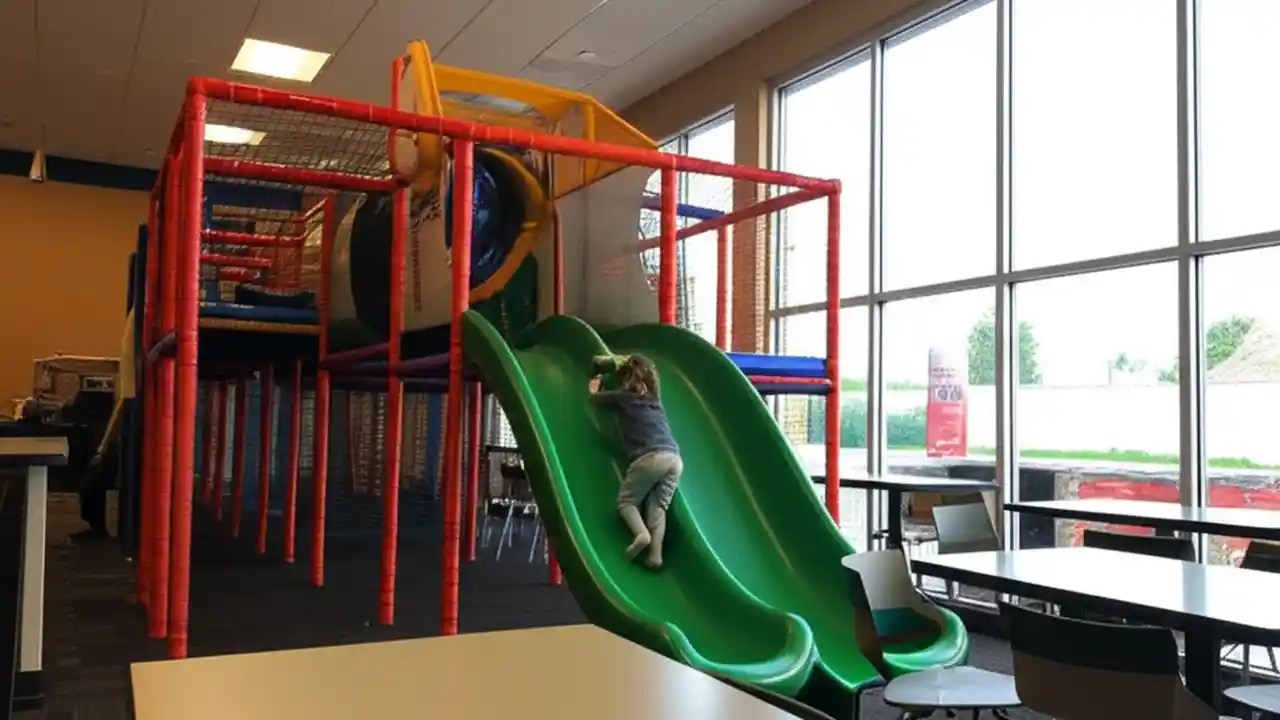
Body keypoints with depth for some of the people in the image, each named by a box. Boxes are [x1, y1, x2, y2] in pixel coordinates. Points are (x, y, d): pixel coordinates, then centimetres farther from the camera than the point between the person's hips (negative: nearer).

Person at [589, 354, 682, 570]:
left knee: (626, 501, 11)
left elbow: (594, 396, 32)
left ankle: (641, 534, -15)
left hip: (649, 458, -5)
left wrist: (595, 384, 56)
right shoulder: (654, 399, 27)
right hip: (674, 458, 5)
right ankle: (655, 555, -6)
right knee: (658, 506, 11)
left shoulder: (622, 397, 14)